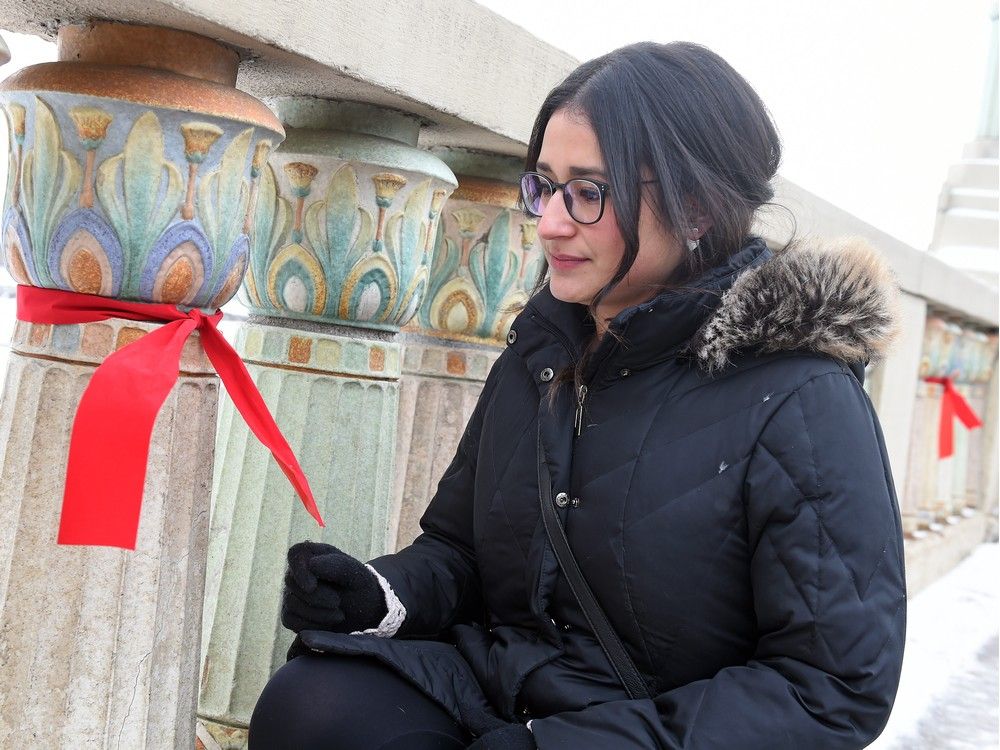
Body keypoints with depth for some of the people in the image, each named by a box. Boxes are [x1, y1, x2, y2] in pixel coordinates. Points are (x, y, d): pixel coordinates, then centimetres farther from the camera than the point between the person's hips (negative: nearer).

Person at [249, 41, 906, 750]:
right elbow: (458, 549, 14)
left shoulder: (804, 400, -14)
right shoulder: (540, 352, 6)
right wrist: (380, 596, -10)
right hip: (499, 690, 6)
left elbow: (839, 687, -15)